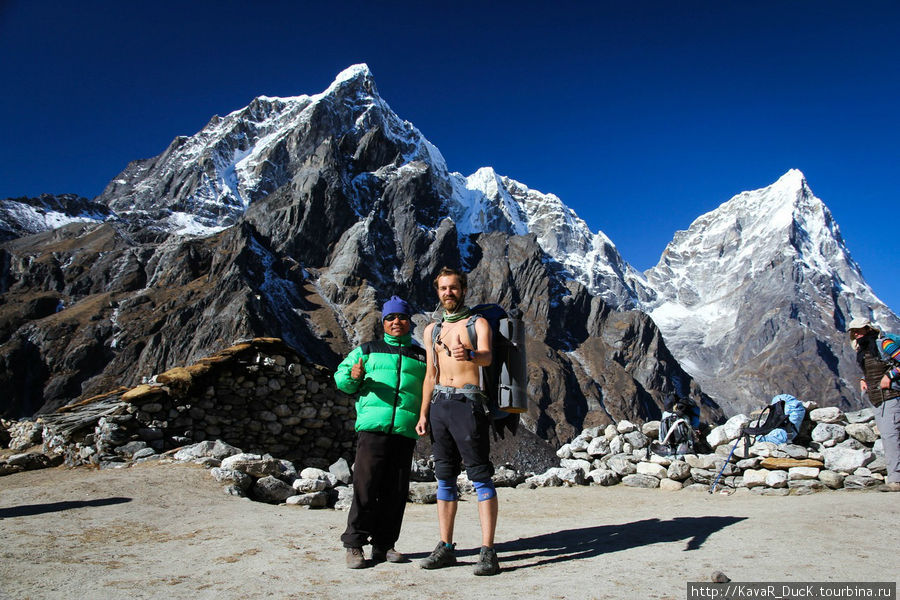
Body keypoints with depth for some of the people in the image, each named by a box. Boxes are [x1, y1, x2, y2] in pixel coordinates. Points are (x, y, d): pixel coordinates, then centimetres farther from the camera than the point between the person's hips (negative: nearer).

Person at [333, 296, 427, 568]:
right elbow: (341, 378, 15)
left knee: (396, 491, 4)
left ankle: (384, 545, 16)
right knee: (366, 487, -6)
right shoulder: (368, 350, 17)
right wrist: (353, 376, -7)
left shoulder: (421, 357, 21)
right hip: (373, 427, -2)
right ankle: (354, 545, 6)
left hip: (406, 431, 2)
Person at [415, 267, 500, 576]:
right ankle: (445, 547, 15)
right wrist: (423, 414, 11)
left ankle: (487, 551, -5)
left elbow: (487, 357, -16)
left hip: (469, 403, -5)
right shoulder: (432, 330, 18)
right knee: (444, 476, 7)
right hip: (439, 403, 5)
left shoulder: (478, 323, 4)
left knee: (480, 476, -7)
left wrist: (469, 354, -40)